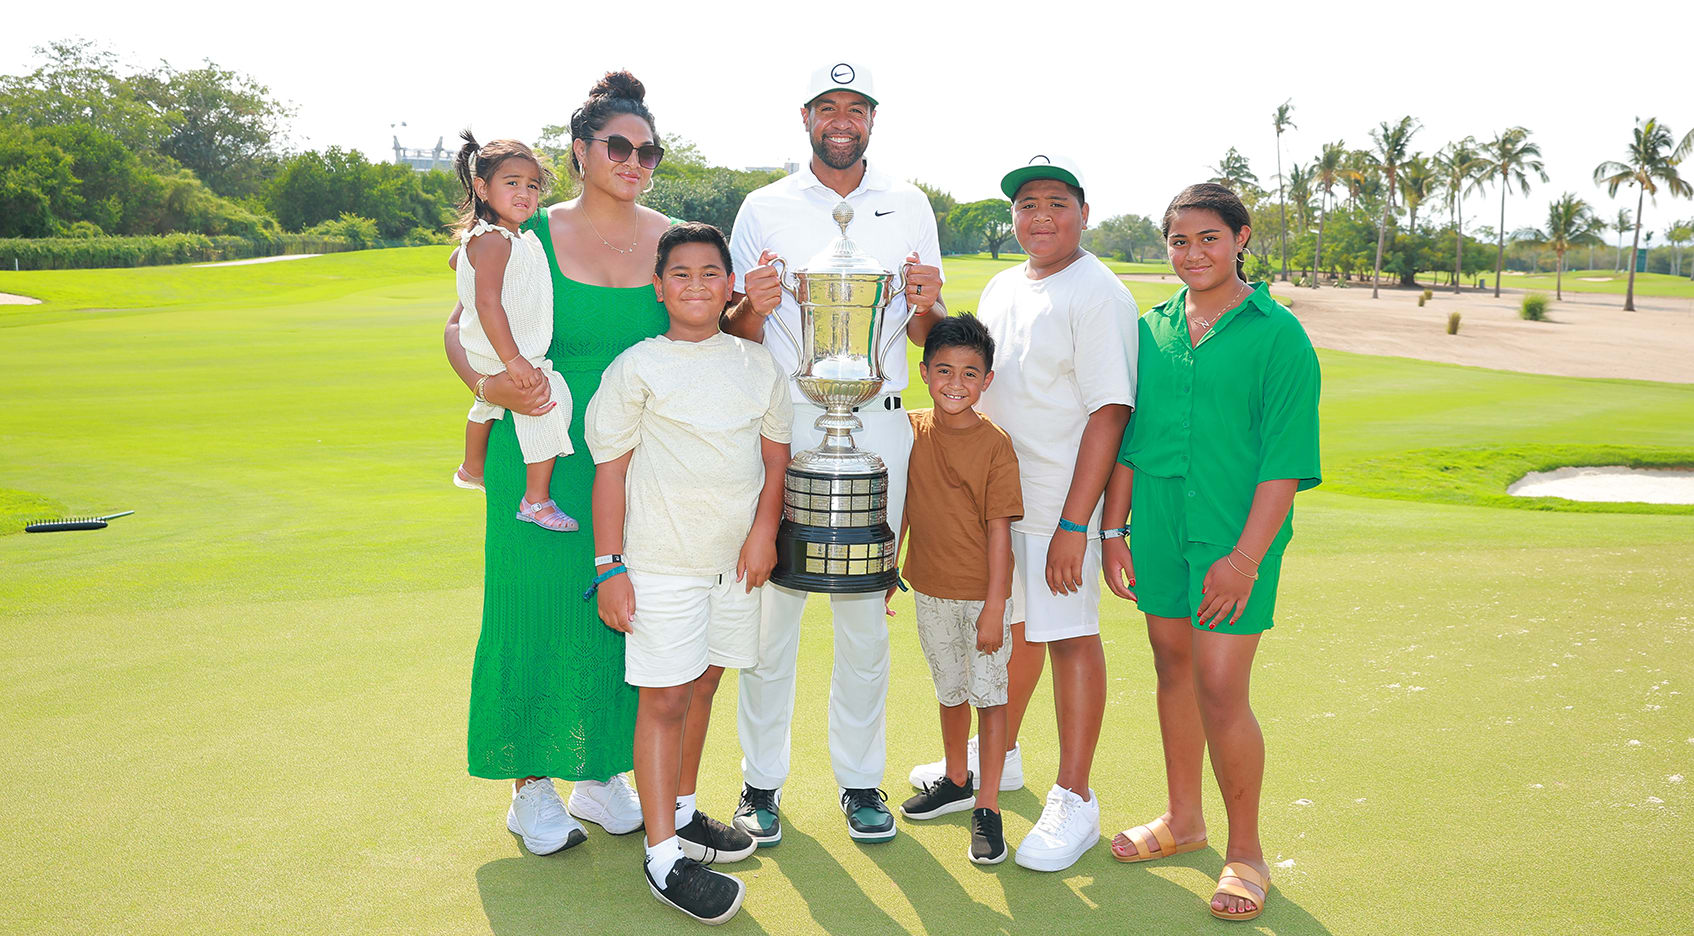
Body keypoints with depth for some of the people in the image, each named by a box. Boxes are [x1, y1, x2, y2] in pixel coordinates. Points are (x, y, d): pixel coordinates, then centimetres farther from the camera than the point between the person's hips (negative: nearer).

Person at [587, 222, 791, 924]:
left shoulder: (756, 363, 8)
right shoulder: (637, 369, -5)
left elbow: (776, 449, 11)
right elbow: (610, 469, -5)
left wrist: (764, 531, -2)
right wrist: (609, 567, -9)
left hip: (735, 556, 5)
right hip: (661, 561, -5)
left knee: (702, 686, 16)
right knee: (664, 700, -3)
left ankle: (682, 812, 33)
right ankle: (664, 856, 3)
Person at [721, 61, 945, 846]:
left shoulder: (909, 207, 11)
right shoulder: (764, 209, 6)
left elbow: (923, 333, 12)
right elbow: (735, 332, 6)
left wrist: (926, 306, -11)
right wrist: (754, 309, -17)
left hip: (879, 425, 1)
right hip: (784, 422, -1)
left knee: (865, 611, 5)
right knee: (771, 600, -1)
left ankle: (860, 778, 18)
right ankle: (761, 780, 13)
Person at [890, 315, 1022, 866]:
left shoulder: (995, 446, -14)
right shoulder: (912, 431, -1)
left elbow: (999, 530, -13)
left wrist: (994, 607, -14)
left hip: (981, 595, -4)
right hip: (930, 590, 5)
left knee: (989, 696, 3)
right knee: (950, 691, 20)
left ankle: (987, 807, 14)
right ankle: (956, 783, 39)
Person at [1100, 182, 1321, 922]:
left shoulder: (1278, 335, -7)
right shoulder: (1152, 329, 8)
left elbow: (1285, 459, -10)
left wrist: (1246, 555, -16)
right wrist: (1113, 530, 9)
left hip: (1235, 534, -5)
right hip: (1158, 526, 5)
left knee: (1220, 689, -7)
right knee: (1173, 670, 15)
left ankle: (1246, 851, 12)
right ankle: (1182, 818, 33)